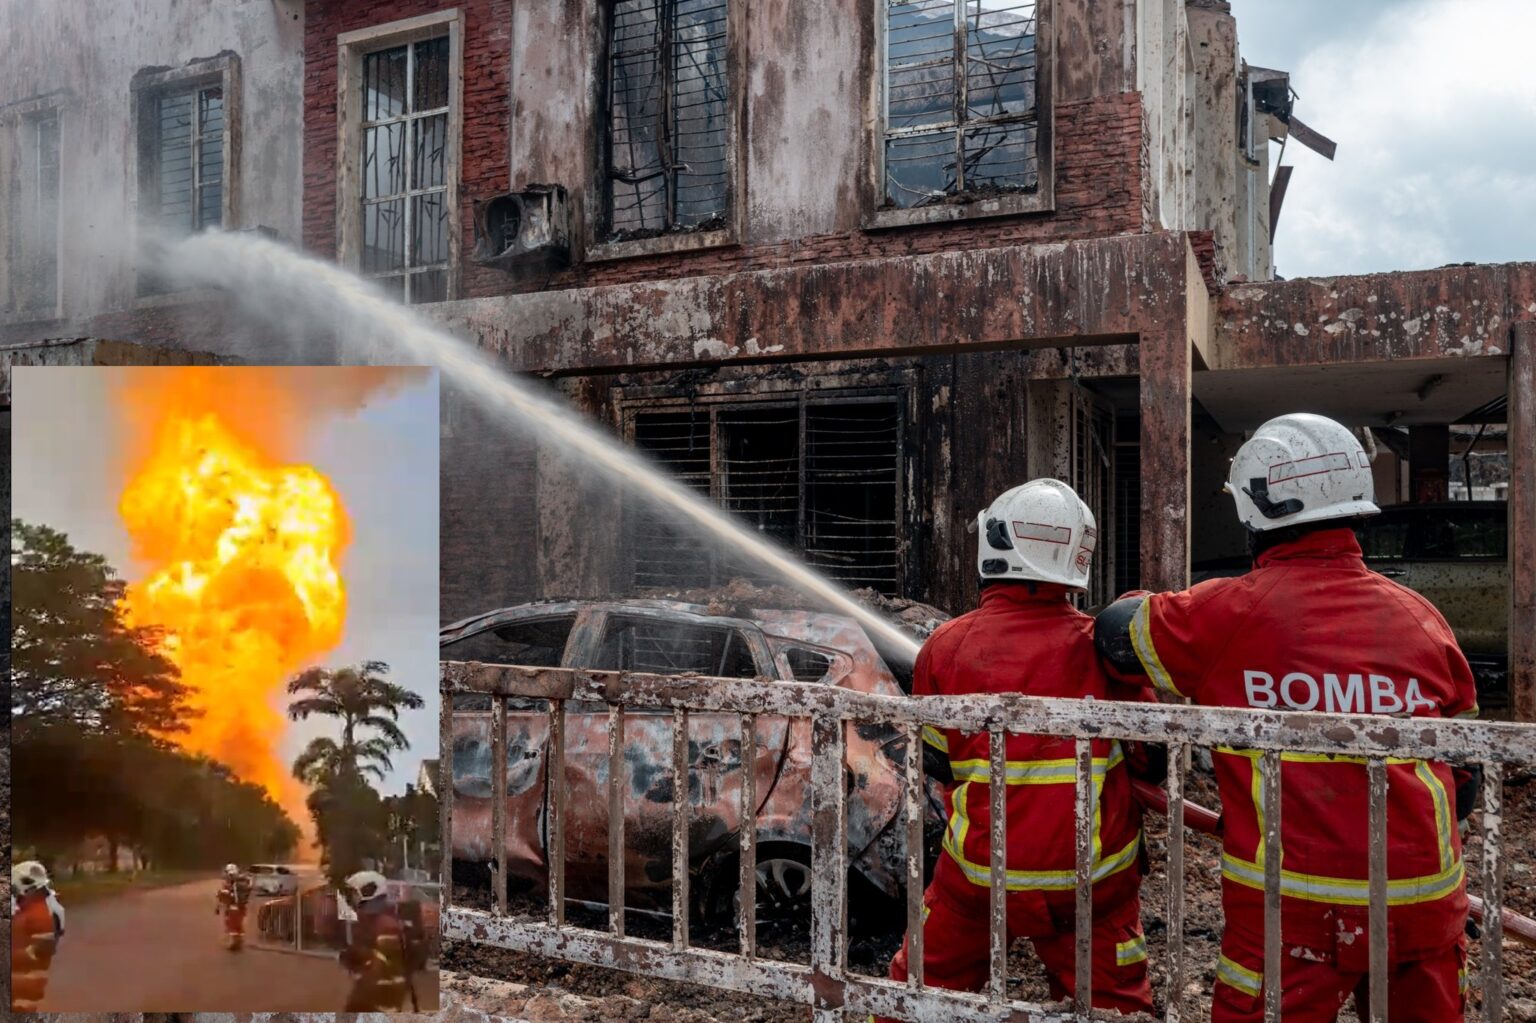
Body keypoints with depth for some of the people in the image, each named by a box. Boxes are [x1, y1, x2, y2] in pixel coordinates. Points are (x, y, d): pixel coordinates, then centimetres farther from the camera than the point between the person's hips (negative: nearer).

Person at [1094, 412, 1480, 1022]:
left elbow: (1119, 631, 6)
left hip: (1294, 907, -4)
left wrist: (1145, 605, 28)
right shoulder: (1422, 618, 4)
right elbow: (1464, 775, 13)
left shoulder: (1231, 612, -9)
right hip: (1424, 902, 4)